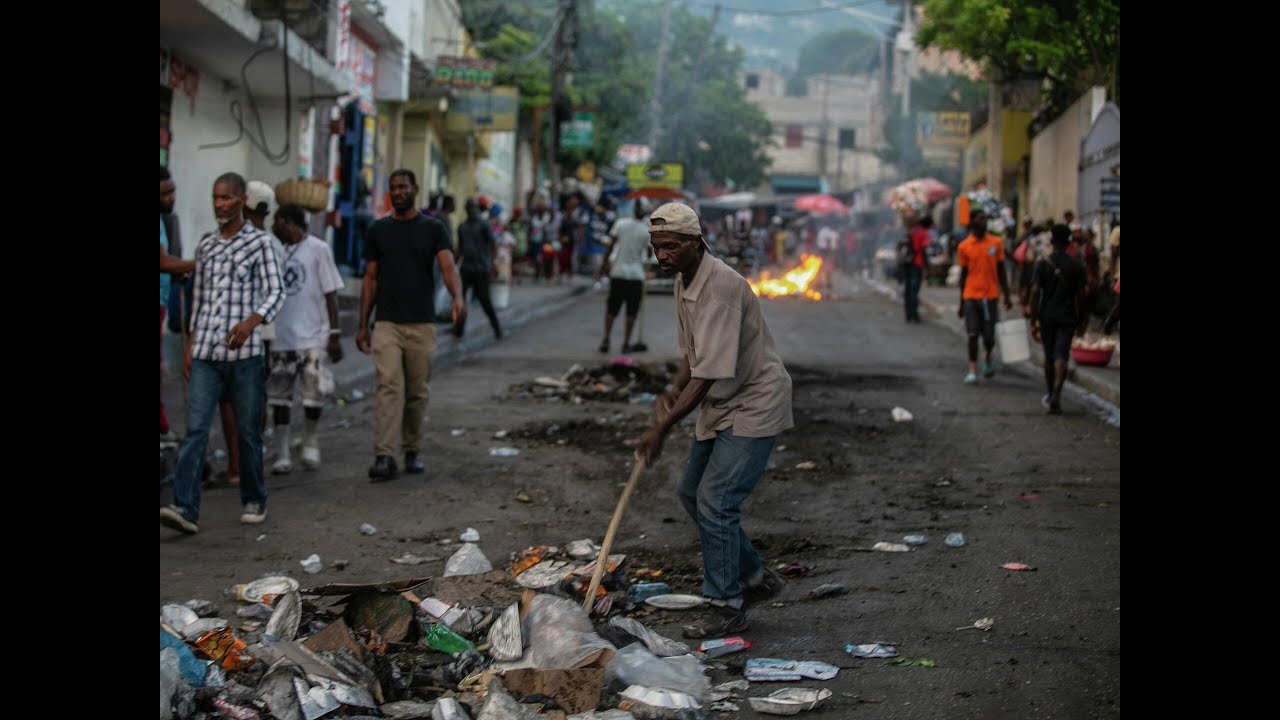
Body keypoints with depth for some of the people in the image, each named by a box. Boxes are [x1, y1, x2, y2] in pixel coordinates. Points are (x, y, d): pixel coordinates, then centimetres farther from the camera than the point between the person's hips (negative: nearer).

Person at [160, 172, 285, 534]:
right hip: (205, 354, 3)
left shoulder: (260, 242, 0)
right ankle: (185, 508, -15)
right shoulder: (205, 246, 14)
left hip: (244, 353, -3)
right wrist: (189, 345, 14)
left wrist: (251, 322, -23)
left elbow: (276, 293, -5)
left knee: (248, 432, 6)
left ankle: (254, 501, 23)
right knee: (195, 429, -9)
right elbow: (198, 298, 19)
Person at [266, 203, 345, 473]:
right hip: (281, 338, 4)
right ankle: (283, 454, 10)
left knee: (314, 396, -1)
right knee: (279, 397, 3)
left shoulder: (318, 249, -4)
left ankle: (310, 443, 21)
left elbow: (330, 294, -4)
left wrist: (334, 334, -7)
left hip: (312, 338, -4)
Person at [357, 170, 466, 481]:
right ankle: (383, 457, -18)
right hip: (387, 323, 0)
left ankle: (412, 452, 21)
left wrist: (458, 298, -33)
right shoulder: (378, 230, 7)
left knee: (417, 391, 7)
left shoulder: (433, 228, 3)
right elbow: (370, 279, 10)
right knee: (388, 386, -12)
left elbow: (448, 267, -12)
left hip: (422, 324, 0)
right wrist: (363, 325, 5)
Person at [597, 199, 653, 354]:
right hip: (636, 274, -1)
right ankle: (626, 343, 6)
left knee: (611, 309, 10)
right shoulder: (647, 231, -7)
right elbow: (649, 254, -3)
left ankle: (606, 339, 0)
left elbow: (611, 246, -5)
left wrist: (604, 265, 1)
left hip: (617, 272, 2)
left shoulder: (621, 223, -4)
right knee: (631, 312, 6)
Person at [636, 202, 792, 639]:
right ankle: (755, 576, 29)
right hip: (720, 406, 10)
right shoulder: (683, 281, 4)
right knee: (692, 492, 15)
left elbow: (710, 372, -32)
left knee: (715, 500, -14)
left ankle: (728, 608, -3)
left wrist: (662, 429, -32)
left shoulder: (720, 286, -27)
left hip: (754, 405, -10)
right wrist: (674, 391, -4)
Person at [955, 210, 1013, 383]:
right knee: (972, 334, -3)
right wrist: (961, 303, 8)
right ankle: (972, 371, 3)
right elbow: (963, 274, 7)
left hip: (990, 296, 1)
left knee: (989, 335, 3)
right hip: (971, 296, -1)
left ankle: (989, 358, 33)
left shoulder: (996, 243, 4)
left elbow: (1001, 271, 9)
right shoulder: (964, 246, 2)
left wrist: (1006, 296, 6)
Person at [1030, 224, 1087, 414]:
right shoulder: (1077, 266, -3)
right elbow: (1080, 295, -2)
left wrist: (1033, 321, -2)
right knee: (1061, 357, -4)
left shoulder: (1043, 264, -3)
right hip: (1067, 318, -1)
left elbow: (1035, 293, -6)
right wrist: (1080, 320, 9)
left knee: (1049, 357, 14)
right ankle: (1056, 395, -21)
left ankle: (1050, 396, 26)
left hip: (1046, 317, 1)